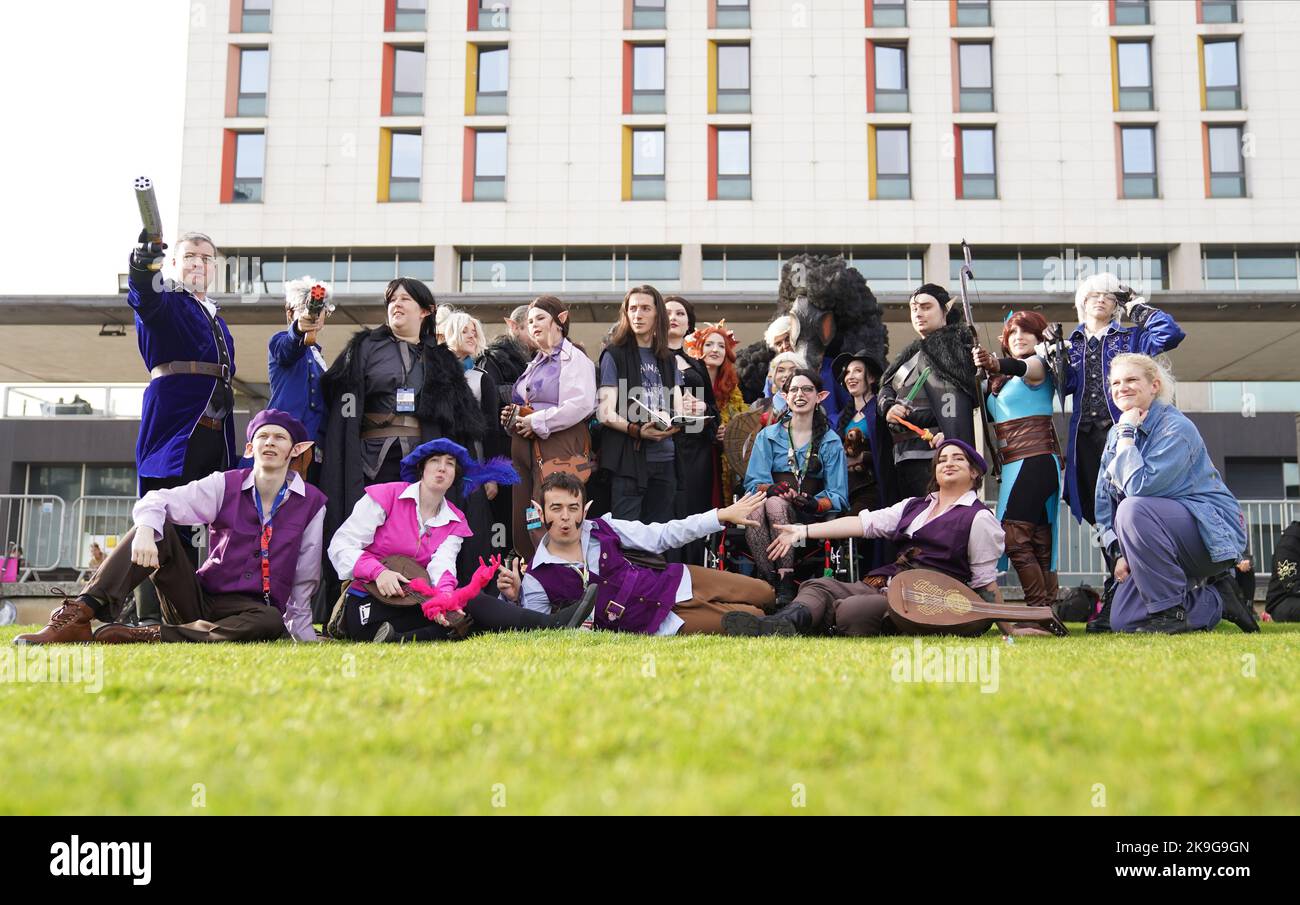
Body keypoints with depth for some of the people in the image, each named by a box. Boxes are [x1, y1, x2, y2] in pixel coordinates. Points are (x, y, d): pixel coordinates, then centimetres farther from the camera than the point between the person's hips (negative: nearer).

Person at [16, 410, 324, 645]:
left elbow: (305, 578, 3)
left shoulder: (312, 503, 1)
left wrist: (304, 635, 1)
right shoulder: (226, 485, 3)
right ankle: (77, 616, -30)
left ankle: (144, 636, -37)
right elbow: (155, 501, -9)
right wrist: (145, 530, -31)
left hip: (250, 609, -2)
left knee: (271, 623, -39)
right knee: (158, 527, -18)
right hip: (200, 597, 2)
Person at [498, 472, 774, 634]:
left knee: (762, 594, 4)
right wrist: (515, 599, -25)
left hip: (675, 582, 4)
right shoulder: (537, 580, -11)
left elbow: (661, 536, 3)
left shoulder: (603, 529, -4)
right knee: (752, 618, -11)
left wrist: (723, 514, 0)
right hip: (659, 625, -4)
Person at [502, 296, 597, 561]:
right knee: (520, 526, 5)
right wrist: (513, 417, 14)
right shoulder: (534, 364, 24)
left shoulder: (575, 358, -2)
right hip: (524, 447, 9)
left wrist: (536, 422, -14)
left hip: (558, 447, -9)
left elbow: (581, 405, -18)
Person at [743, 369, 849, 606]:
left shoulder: (830, 441, 11)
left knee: (775, 504, -36)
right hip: (770, 504, 1)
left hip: (807, 515, -1)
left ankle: (786, 586, -38)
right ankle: (769, 582, -36)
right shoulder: (768, 435, 15)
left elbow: (838, 496, 5)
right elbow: (753, 483, 5)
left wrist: (815, 504, -18)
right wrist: (773, 489, -19)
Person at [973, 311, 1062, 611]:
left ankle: (1039, 612, -15)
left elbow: (1023, 368, -28)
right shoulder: (1003, 379, 21)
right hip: (1014, 464, 8)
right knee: (1039, 543, 6)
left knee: (1014, 537, -16)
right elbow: (991, 415, 13)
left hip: (1036, 459, -8)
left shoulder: (1038, 366, -4)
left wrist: (995, 364, -48)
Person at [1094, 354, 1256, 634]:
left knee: (1133, 509, -35)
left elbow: (1140, 487, -28)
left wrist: (1127, 434, -19)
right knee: (1122, 621, -6)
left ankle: (1171, 610, -20)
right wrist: (1119, 553, -6)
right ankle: (1215, 601, 13)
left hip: (1212, 533, -7)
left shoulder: (1176, 427, -15)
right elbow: (1104, 503, 6)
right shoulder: (1116, 433, 8)